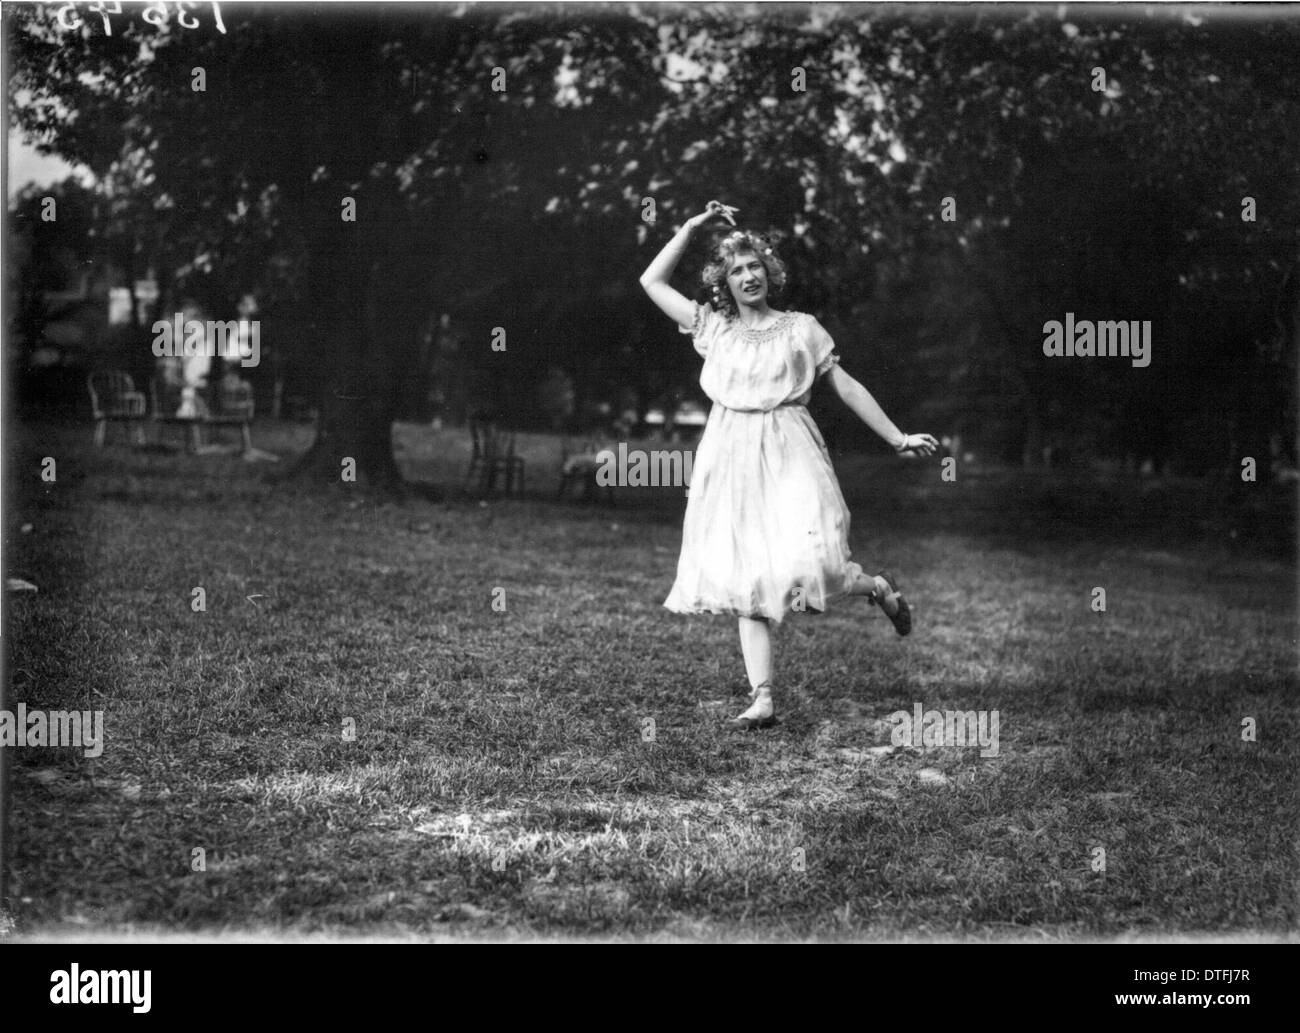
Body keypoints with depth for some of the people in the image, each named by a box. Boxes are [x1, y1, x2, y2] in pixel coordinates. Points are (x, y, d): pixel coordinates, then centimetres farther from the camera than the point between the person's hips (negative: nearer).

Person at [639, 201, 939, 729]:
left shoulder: (801, 329, 8)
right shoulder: (713, 328, 12)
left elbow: (847, 387, 9)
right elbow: (651, 281, 13)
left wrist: (898, 440, 7)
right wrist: (692, 226, 12)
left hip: (788, 453, -2)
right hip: (732, 458, 2)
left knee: (807, 561, -20)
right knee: (746, 579, -4)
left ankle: (877, 588, 13)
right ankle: (762, 698, -5)